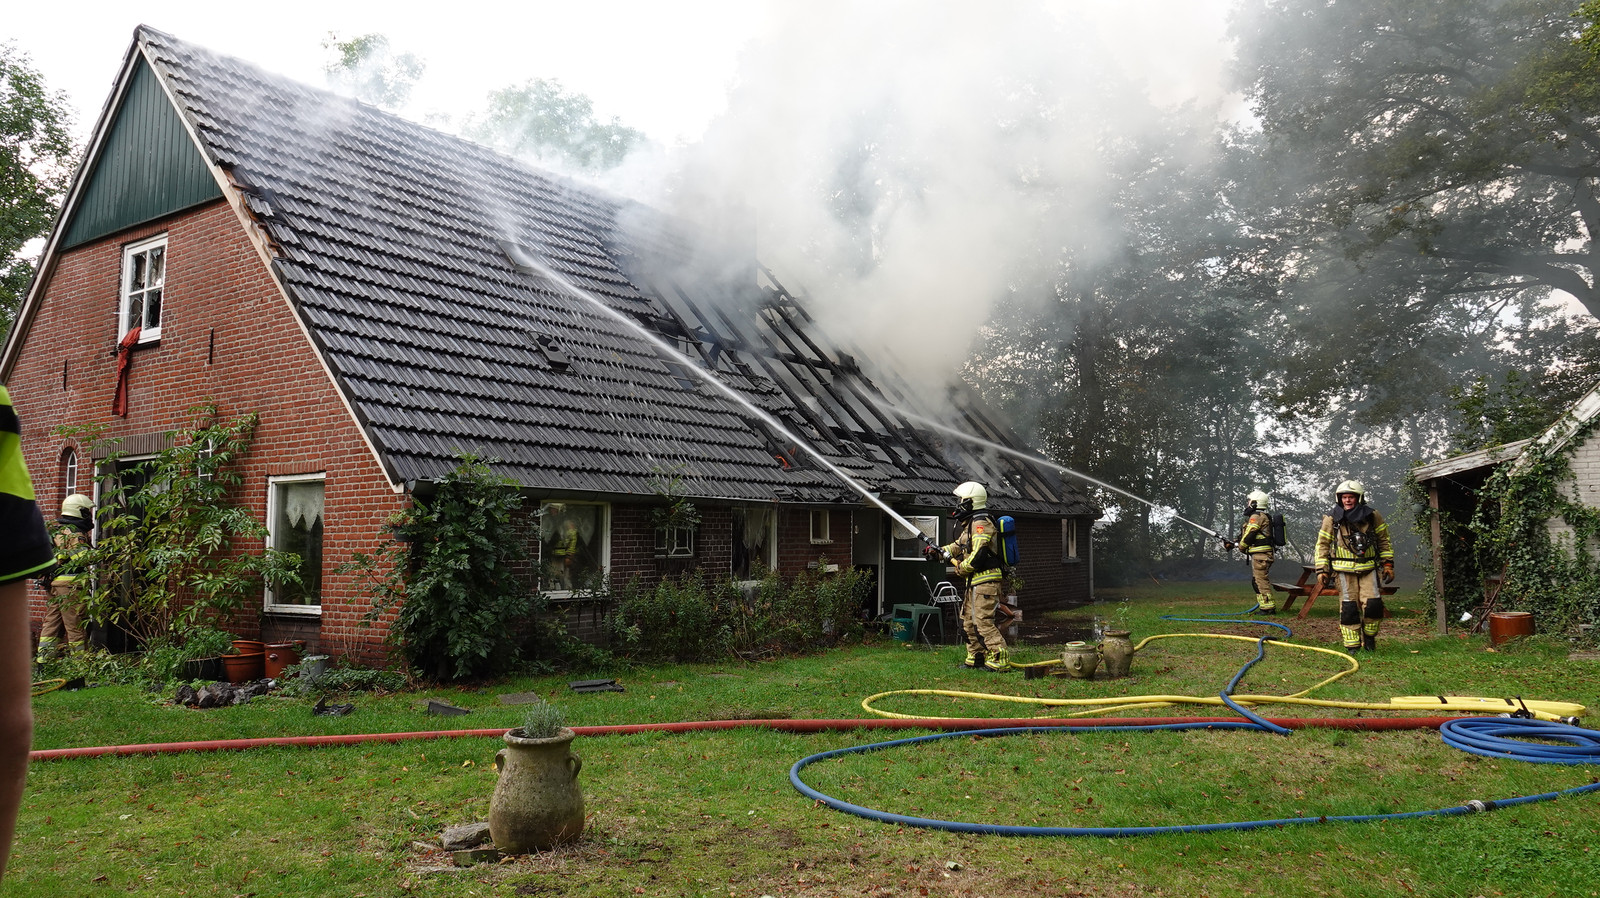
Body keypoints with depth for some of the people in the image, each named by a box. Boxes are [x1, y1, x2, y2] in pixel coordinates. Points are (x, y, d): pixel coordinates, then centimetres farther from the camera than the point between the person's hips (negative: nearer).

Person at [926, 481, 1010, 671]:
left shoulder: (981, 523, -17)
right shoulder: (971, 523, 17)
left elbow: (978, 555, -25)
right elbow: (959, 546, 28)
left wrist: (960, 568, -12)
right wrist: (938, 551, 19)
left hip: (985, 580, -11)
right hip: (976, 580, 11)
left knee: (983, 621, -12)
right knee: (968, 619, 16)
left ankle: (1000, 660, -9)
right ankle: (976, 658, 25)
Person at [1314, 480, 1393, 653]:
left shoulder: (1372, 517, 4)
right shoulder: (1331, 519, 0)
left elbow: (1384, 541, 13)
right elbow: (1322, 545, 4)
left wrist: (1388, 564, 8)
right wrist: (1323, 570, -1)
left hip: (1368, 568, 1)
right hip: (1344, 570, -1)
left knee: (1373, 604, -8)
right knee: (1349, 607, -2)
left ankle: (1369, 637, 16)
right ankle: (1352, 645, 7)